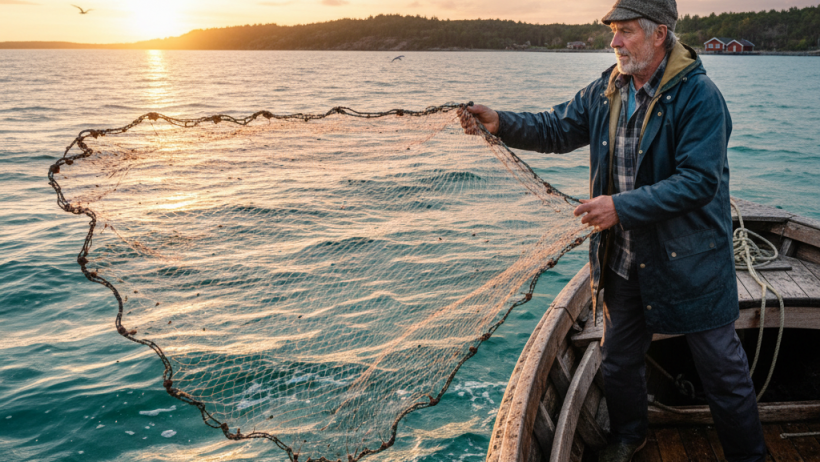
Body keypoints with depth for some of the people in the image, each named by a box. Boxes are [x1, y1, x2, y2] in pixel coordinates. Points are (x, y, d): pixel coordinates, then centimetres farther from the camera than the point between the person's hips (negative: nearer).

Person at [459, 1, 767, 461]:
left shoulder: (698, 95, -19)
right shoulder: (606, 90, 2)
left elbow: (699, 181, -25)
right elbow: (559, 128, 5)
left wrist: (622, 207, -28)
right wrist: (502, 123, -12)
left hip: (691, 261, -6)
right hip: (625, 260, 6)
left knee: (723, 368, 9)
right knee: (620, 357, 21)